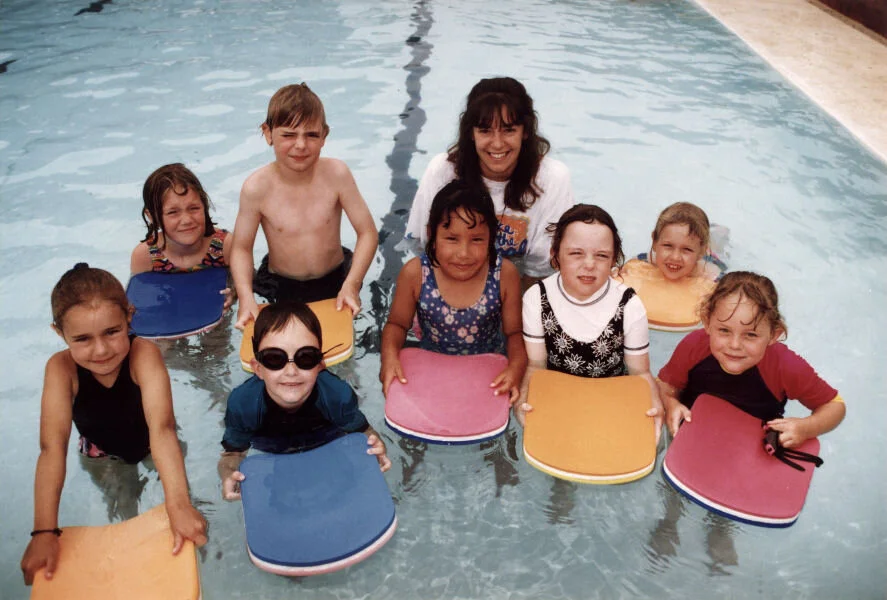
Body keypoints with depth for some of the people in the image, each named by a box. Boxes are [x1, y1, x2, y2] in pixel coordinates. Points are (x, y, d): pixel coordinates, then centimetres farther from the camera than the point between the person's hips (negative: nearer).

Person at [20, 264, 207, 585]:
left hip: (150, 452, -1)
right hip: (101, 456, 2)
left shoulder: (144, 354, -36)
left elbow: (161, 430, -46)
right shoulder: (60, 369, -29)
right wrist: (45, 532, -43)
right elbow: (52, 448, -36)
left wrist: (179, 506, -56)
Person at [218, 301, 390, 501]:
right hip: (271, 453, 0)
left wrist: (376, 448, -44)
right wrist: (228, 474, -44)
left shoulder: (339, 396, -39)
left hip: (327, 443, 0)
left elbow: (361, 431, -21)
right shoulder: (241, 403, -38)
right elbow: (233, 452, -20)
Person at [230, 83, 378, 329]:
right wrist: (246, 298, -24)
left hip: (335, 281, 1)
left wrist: (351, 285, -25)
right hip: (282, 290, 0)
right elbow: (241, 248, -10)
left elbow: (368, 233, -15)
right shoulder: (257, 188, -21)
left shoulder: (336, 173, -20)